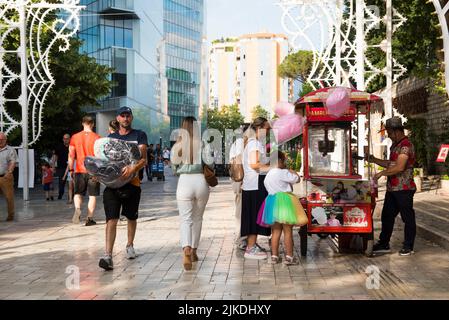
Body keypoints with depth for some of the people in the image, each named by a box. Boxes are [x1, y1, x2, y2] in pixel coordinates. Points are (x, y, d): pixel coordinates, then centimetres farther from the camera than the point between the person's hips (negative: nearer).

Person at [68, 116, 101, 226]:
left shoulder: (75, 137, 3)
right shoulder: (97, 138, -4)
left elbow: (71, 156, 3)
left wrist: (71, 170, 11)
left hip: (79, 171, 2)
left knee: (78, 193, 12)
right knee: (92, 195, 6)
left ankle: (77, 209, -15)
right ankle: (89, 218, 5)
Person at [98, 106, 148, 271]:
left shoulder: (139, 135, 3)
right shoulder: (110, 137, 14)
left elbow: (143, 159, -8)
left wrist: (132, 168, -28)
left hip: (132, 182, 0)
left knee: (131, 218, 16)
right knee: (111, 219, -12)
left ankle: (130, 245, 39)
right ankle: (108, 256, -17)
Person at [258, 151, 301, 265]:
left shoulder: (267, 175, 13)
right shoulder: (282, 173, -13)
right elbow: (296, 179, -8)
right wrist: (289, 170, 6)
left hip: (272, 202, 8)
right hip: (284, 202, -7)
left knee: (276, 231, 11)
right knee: (288, 231, -1)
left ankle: (274, 256, 12)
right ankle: (289, 257, 1)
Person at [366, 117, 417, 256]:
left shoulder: (406, 145, -16)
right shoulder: (395, 145, 15)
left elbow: (400, 167, -26)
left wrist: (382, 173, -20)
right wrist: (374, 160, 14)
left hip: (404, 188, -10)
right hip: (392, 188, 10)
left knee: (407, 217, 3)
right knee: (387, 216, 13)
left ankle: (408, 246, 13)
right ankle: (384, 244, 22)